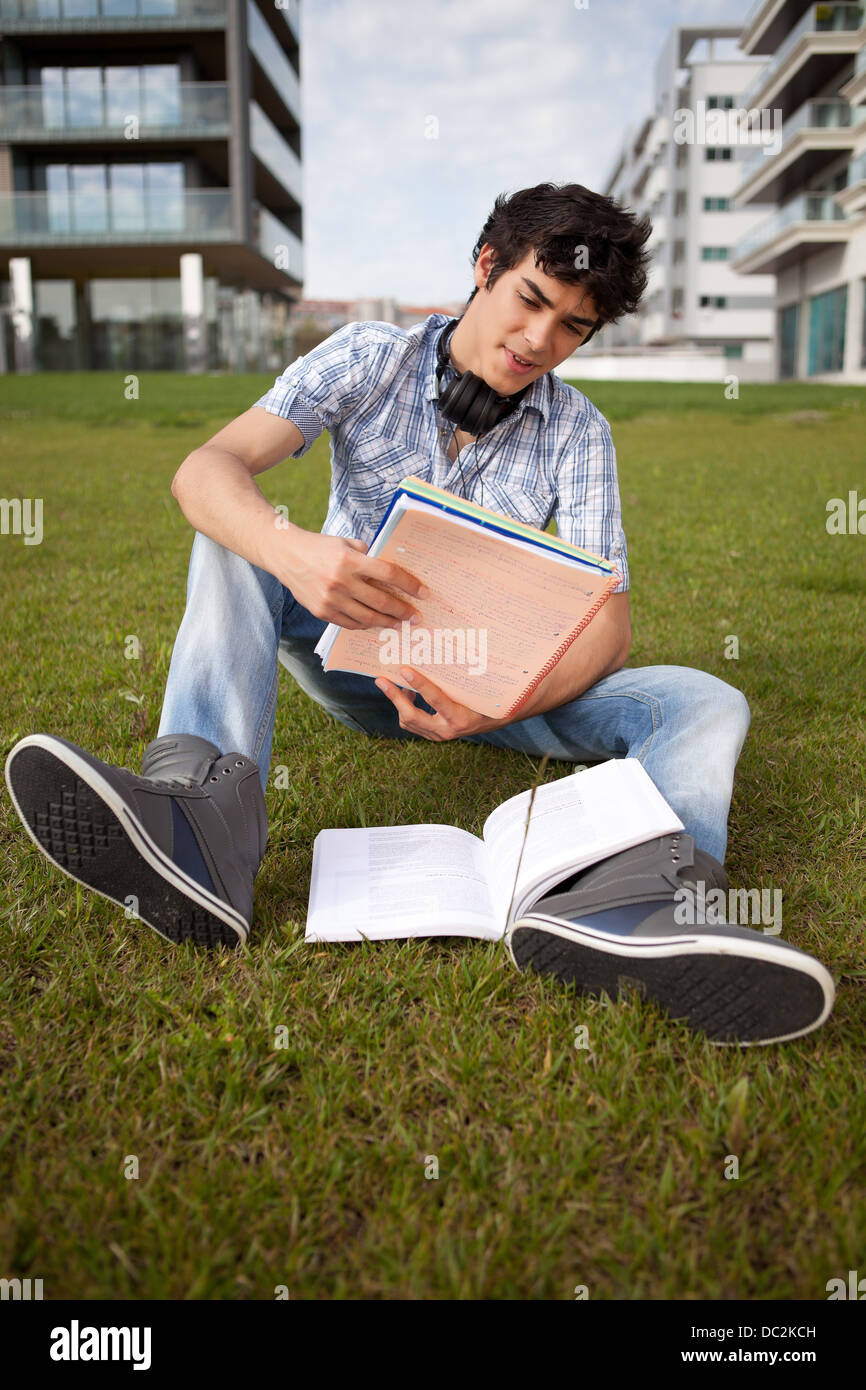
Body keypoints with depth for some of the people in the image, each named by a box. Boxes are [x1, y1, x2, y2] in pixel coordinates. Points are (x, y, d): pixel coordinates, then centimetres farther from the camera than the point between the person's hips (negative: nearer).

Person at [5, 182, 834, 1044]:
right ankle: (204, 817, -46)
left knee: (706, 705, -21)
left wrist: (503, 704, -36)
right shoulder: (371, 358, -6)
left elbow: (606, 620, -14)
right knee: (232, 538, -24)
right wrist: (289, 550, -44)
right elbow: (206, 470, -20)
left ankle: (623, 899, -56)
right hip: (353, 655, 0)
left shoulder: (577, 433, -4)